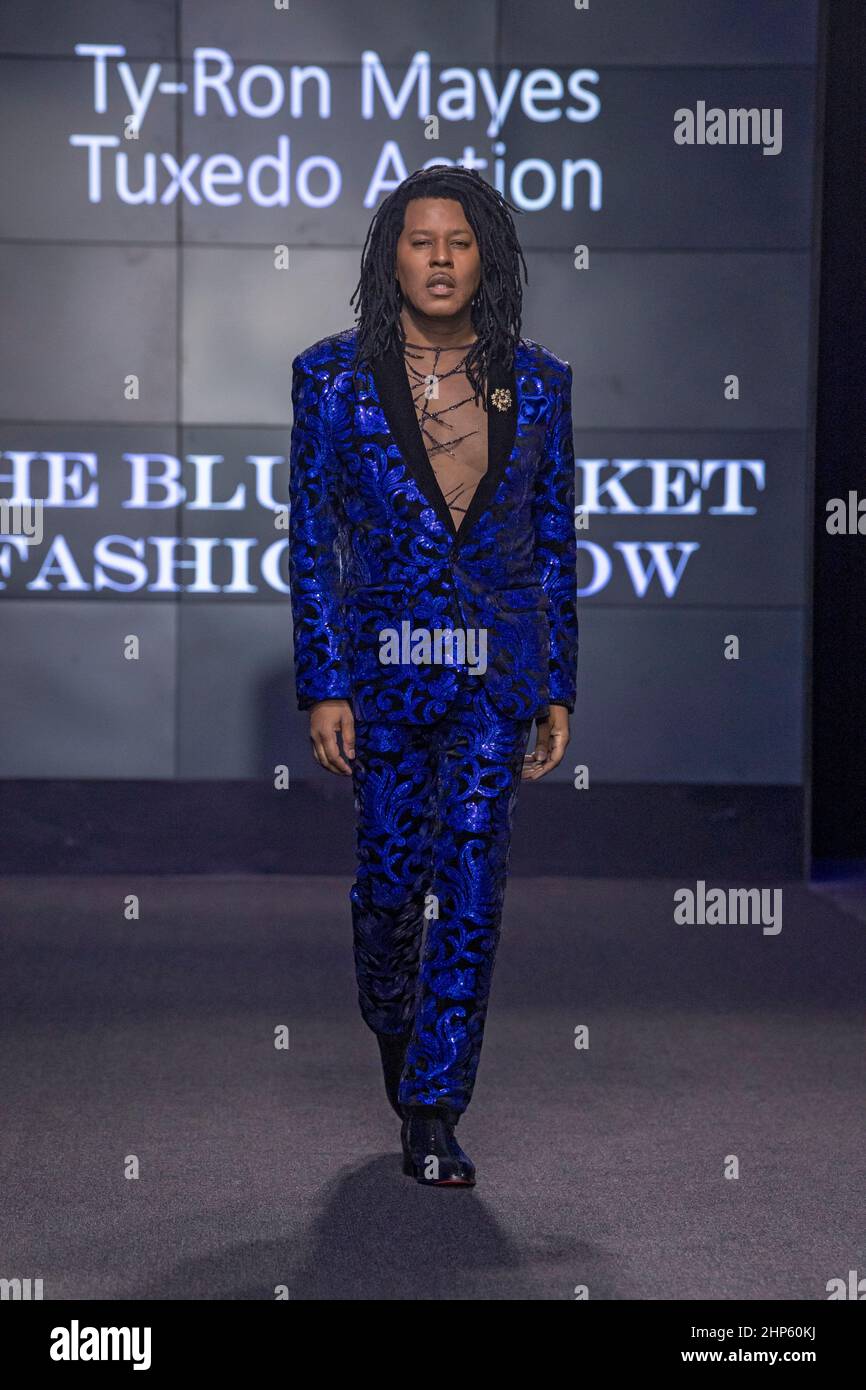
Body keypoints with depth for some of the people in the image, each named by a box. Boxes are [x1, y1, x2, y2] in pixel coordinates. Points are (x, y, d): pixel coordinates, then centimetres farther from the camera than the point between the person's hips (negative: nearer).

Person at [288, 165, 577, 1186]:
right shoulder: (334, 377, -1)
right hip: (382, 664, -1)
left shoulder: (534, 383, 4)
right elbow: (310, 545, -1)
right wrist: (323, 688, -7)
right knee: (391, 878, 7)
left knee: (472, 888, -5)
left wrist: (559, 690, 5)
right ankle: (392, 1023, 39)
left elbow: (556, 545, 8)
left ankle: (432, 1112, 3)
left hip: (497, 673, 1)